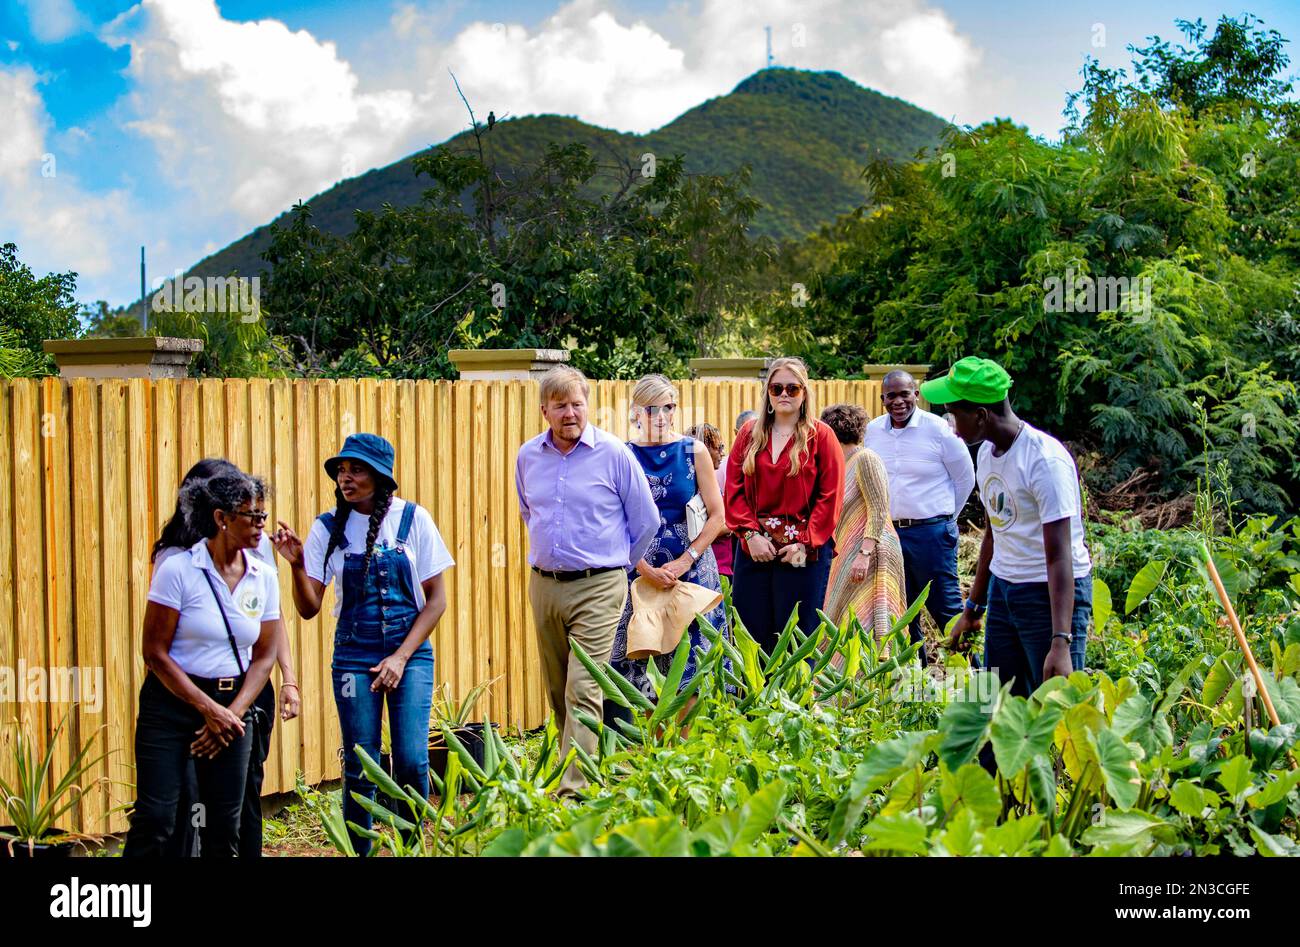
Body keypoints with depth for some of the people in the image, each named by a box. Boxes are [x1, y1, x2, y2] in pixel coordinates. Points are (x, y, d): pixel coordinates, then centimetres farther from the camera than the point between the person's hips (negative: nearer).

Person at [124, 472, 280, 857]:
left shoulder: (264, 577, 3)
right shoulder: (177, 570, -11)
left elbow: (264, 657, 6)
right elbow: (155, 653, -10)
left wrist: (232, 714, -7)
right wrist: (209, 710, -12)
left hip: (233, 706, 4)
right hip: (171, 703, -4)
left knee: (224, 825, 6)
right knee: (155, 819, -9)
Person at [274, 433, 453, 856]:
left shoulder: (412, 519, -3)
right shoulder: (329, 528, 0)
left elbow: (436, 599, 0)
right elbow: (309, 608, 0)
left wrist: (401, 657, -7)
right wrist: (297, 565, -18)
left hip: (410, 653, -1)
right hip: (353, 657, 1)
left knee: (411, 760, -8)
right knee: (360, 766, 0)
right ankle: (361, 853, 15)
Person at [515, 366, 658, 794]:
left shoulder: (613, 453, -6)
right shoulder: (528, 456, 7)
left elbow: (646, 520, 3)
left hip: (597, 588, -5)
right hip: (544, 585, 5)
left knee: (584, 690, -12)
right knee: (557, 692, 11)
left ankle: (572, 787, -14)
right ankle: (585, 762, 26)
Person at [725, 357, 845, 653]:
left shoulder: (820, 435, 2)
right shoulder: (749, 434, 10)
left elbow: (831, 496, -3)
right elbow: (734, 489, 6)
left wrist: (806, 543, -10)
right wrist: (750, 533, -7)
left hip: (804, 553, -3)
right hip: (755, 550, 3)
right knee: (751, 636, 3)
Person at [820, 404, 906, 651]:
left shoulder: (865, 459, -9)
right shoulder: (844, 464, 18)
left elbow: (878, 511, -17)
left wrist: (864, 554, -23)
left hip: (869, 556, -9)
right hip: (848, 556, 9)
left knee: (862, 629, -11)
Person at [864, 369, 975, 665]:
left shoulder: (938, 430, -8)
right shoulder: (872, 431, 4)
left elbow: (965, 478, 2)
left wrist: (943, 517, 7)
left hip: (930, 532, -5)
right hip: (887, 532, 5)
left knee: (945, 607, -3)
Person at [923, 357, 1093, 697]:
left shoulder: (1046, 460, -22)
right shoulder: (987, 451, 5)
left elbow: (1059, 556, -26)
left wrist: (1061, 642, -32)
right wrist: (973, 608, 19)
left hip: (1052, 593, -8)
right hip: (1002, 588, 8)